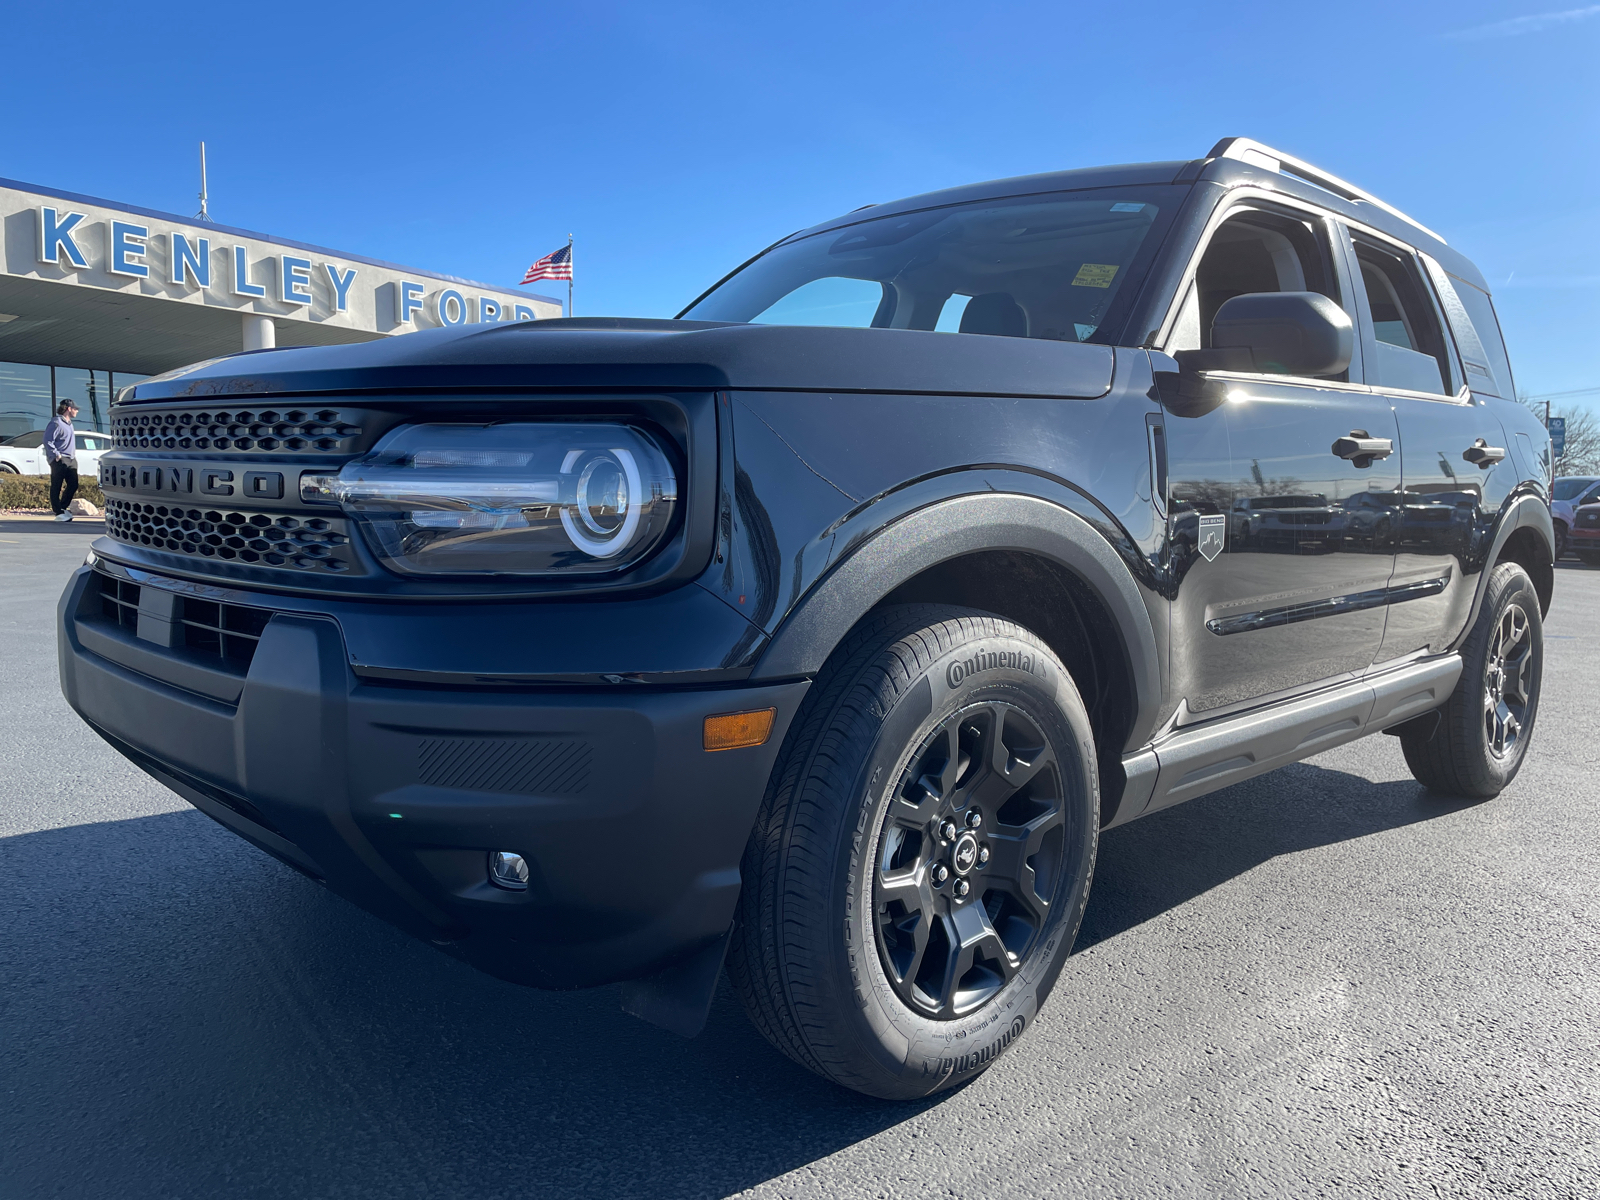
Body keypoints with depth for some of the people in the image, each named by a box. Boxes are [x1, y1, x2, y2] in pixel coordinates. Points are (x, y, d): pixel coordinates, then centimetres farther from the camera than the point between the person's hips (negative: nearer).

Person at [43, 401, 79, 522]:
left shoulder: (69, 423, 19)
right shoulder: (56, 423, -11)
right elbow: (48, 441, -17)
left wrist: (74, 453, 18)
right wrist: (57, 455, -18)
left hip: (71, 460, 9)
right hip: (60, 461, -9)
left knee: (73, 485, 9)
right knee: (56, 487, -2)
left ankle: (62, 508, 23)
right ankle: (59, 513, -1)